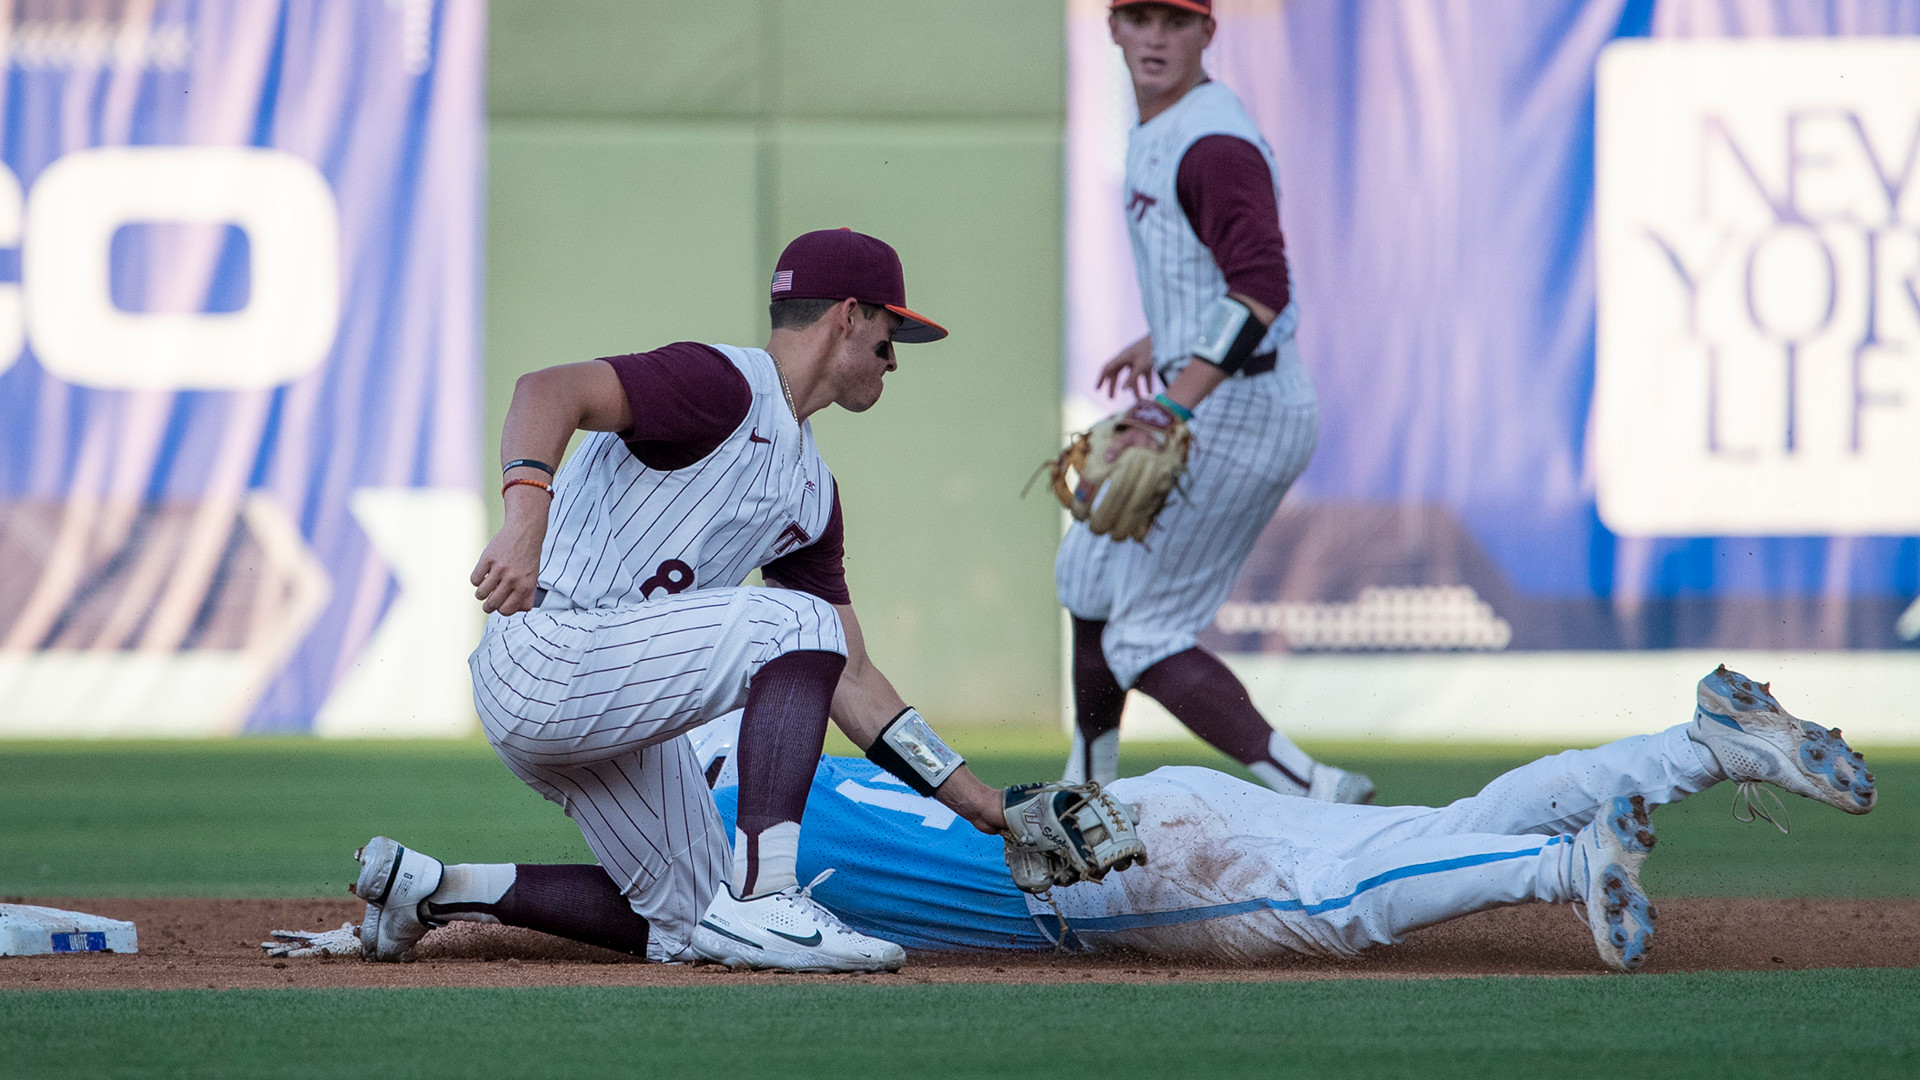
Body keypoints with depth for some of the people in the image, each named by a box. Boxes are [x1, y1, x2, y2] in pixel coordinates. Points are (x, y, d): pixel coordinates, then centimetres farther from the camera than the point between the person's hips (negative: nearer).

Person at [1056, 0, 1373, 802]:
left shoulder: (1212, 143, -20)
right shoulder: (1157, 131, 12)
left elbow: (1262, 291, -33)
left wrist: (1174, 406, -43)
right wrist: (1161, 342, 39)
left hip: (1233, 410, -11)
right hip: (1206, 405, 11)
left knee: (1144, 638, -8)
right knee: (1089, 572, 26)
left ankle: (1309, 793, -19)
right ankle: (1086, 795, 41)